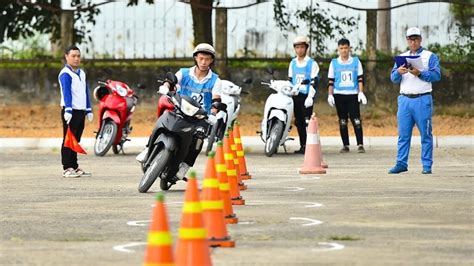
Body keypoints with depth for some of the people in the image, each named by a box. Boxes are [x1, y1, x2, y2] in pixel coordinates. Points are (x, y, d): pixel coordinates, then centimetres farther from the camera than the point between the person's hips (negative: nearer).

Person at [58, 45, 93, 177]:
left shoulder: (81, 73, 18)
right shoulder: (65, 74, -9)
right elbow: (66, 92, -19)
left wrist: (89, 110, 19)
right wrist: (68, 110, -27)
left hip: (81, 111, 8)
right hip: (71, 111, -8)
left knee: (76, 140, 13)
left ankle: (74, 167, 18)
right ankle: (67, 168, -6)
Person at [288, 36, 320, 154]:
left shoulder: (312, 63, -3)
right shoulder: (293, 63, 15)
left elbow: (314, 81, -9)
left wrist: (310, 97, -18)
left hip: (307, 96, -6)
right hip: (295, 96, 6)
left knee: (307, 121, -14)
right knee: (299, 122, 6)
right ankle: (302, 146, 11)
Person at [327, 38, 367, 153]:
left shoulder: (356, 61, 7)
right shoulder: (334, 63, 9)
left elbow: (360, 79, 5)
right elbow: (331, 81, 9)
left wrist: (361, 93, -4)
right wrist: (330, 95, 0)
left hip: (353, 95, -2)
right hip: (339, 95, 2)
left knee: (356, 120, -10)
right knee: (342, 121, 3)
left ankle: (360, 144, -12)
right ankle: (345, 145, 8)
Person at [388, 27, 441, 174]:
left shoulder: (430, 56, 5)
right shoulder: (401, 57, 17)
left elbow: (436, 75, -7)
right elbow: (393, 78, 9)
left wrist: (419, 73, -19)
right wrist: (398, 72, -13)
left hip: (422, 100, -4)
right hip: (405, 100, 4)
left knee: (425, 134, -2)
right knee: (403, 134, 2)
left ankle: (427, 165, 0)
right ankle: (401, 164, 4)